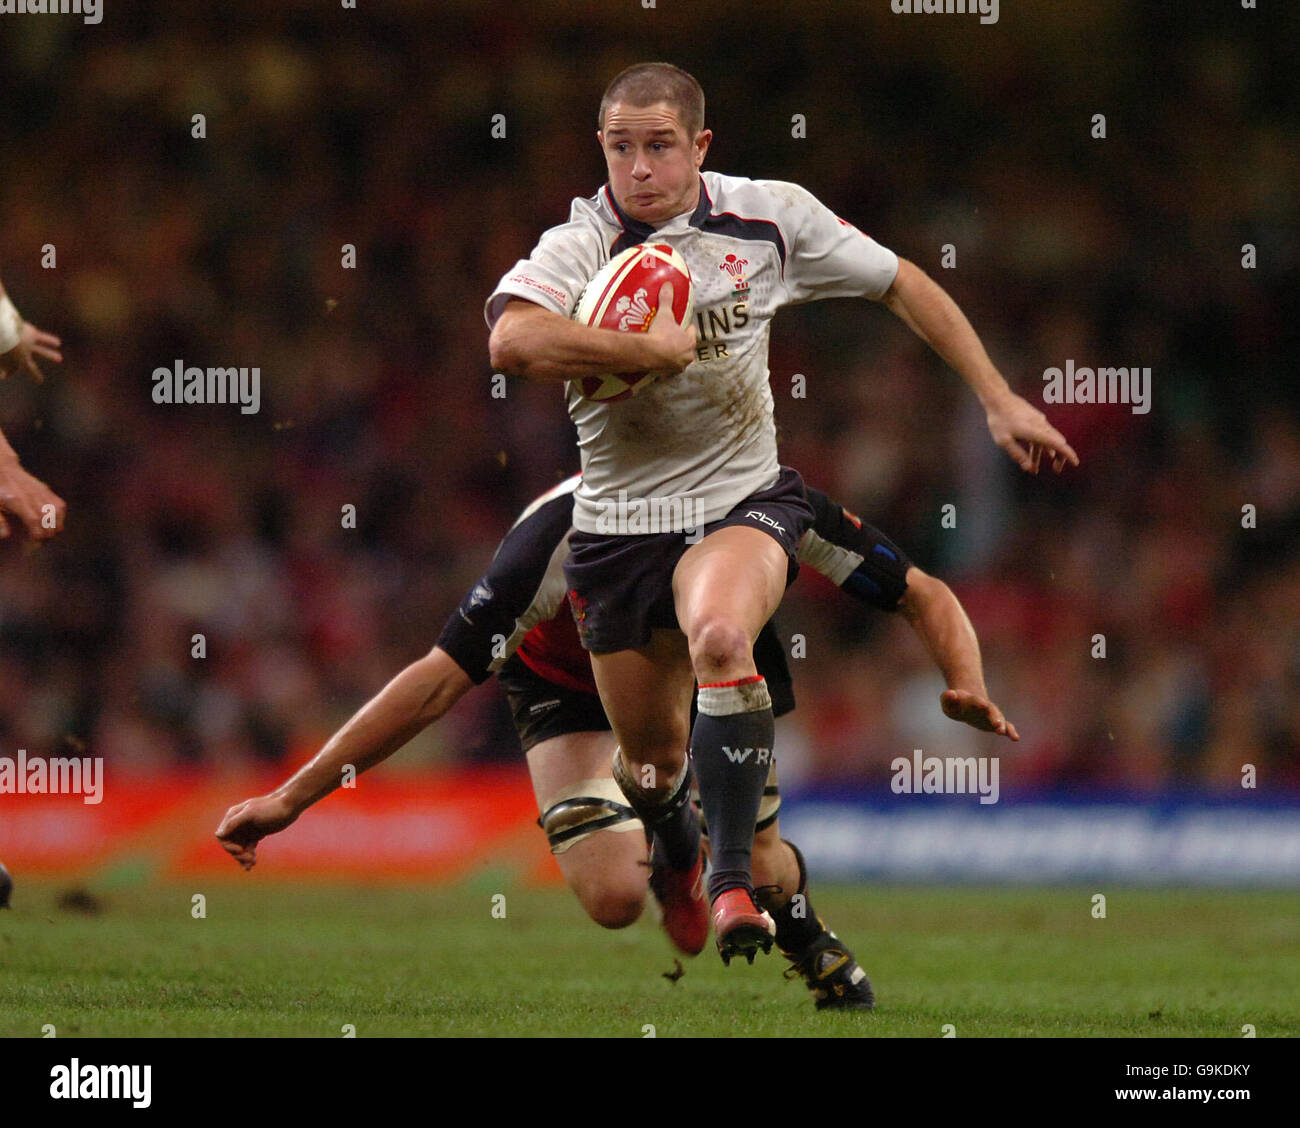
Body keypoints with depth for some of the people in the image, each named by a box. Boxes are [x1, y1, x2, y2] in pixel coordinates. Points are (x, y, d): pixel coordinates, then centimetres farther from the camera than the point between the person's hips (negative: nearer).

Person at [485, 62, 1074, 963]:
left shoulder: (771, 217, -6)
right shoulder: (581, 247, -15)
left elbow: (903, 286, 9)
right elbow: (512, 340, -37)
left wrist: (1000, 402, 7)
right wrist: (655, 349, -31)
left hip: (743, 501, -1)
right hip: (621, 519, 1)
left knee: (719, 636, -34)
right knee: (652, 756, 10)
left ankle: (734, 884, -25)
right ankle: (668, 821, 50)